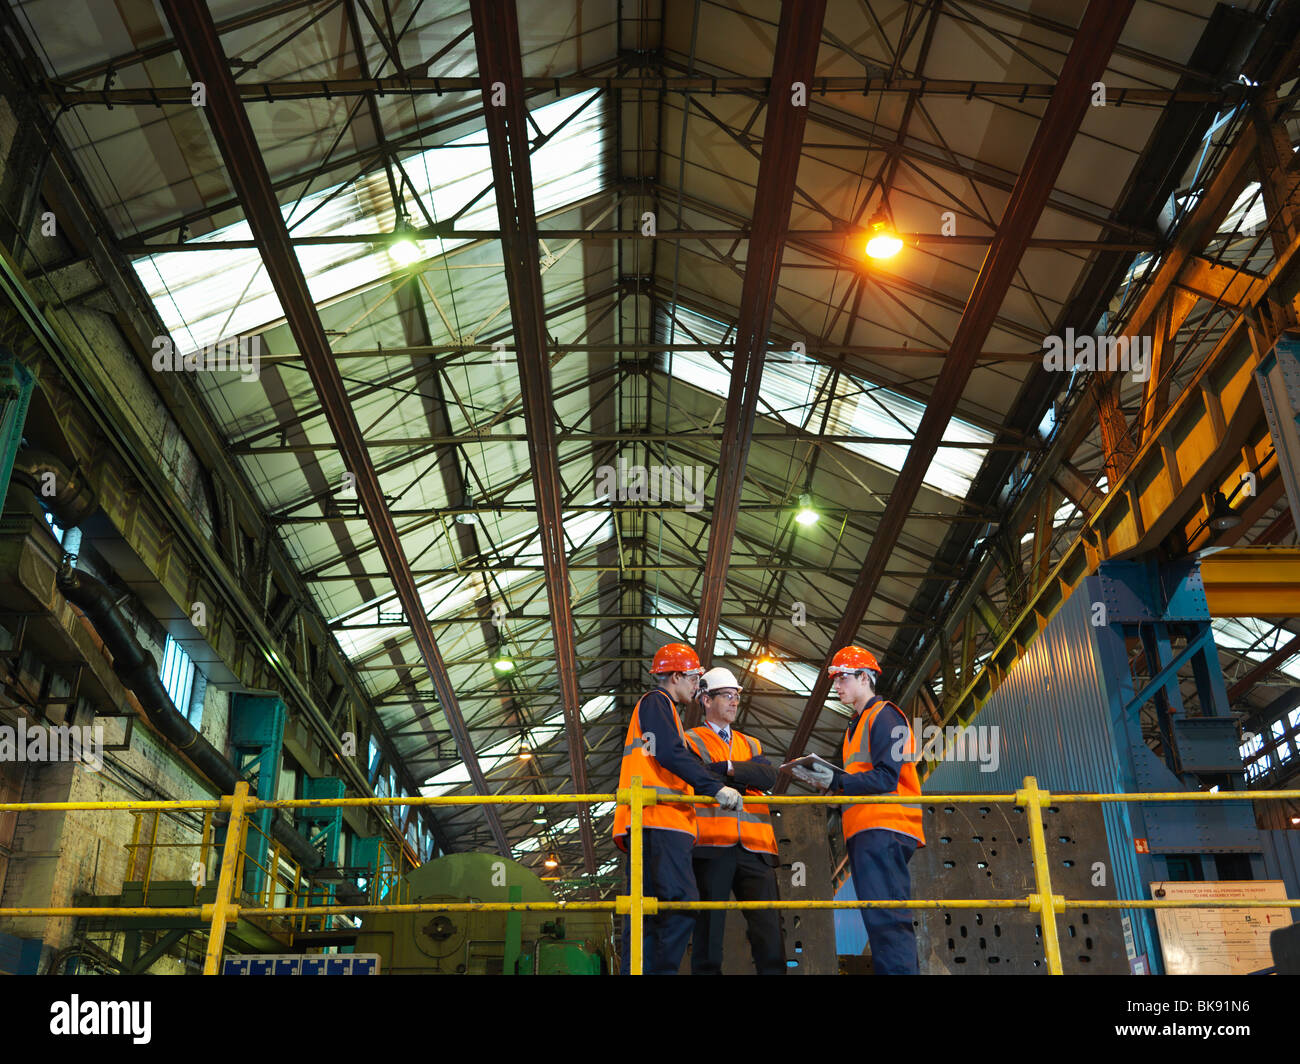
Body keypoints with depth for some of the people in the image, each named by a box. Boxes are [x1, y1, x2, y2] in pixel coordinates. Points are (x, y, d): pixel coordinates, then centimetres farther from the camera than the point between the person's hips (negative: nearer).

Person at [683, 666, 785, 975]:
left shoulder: (751, 744, 26)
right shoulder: (690, 740, 12)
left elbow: (769, 776, 6)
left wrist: (727, 767, -7)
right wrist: (745, 775, -3)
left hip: (754, 845, 4)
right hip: (712, 844, -4)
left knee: (768, 926, -4)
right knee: (708, 926, -4)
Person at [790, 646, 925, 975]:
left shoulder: (884, 716, -3)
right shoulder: (856, 725, 27)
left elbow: (886, 777, -15)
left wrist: (837, 781, -17)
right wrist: (824, 779, 8)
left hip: (883, 830, -10)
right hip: (865, 833, 10)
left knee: (886, 920, -18)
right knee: (882, 922, 6)